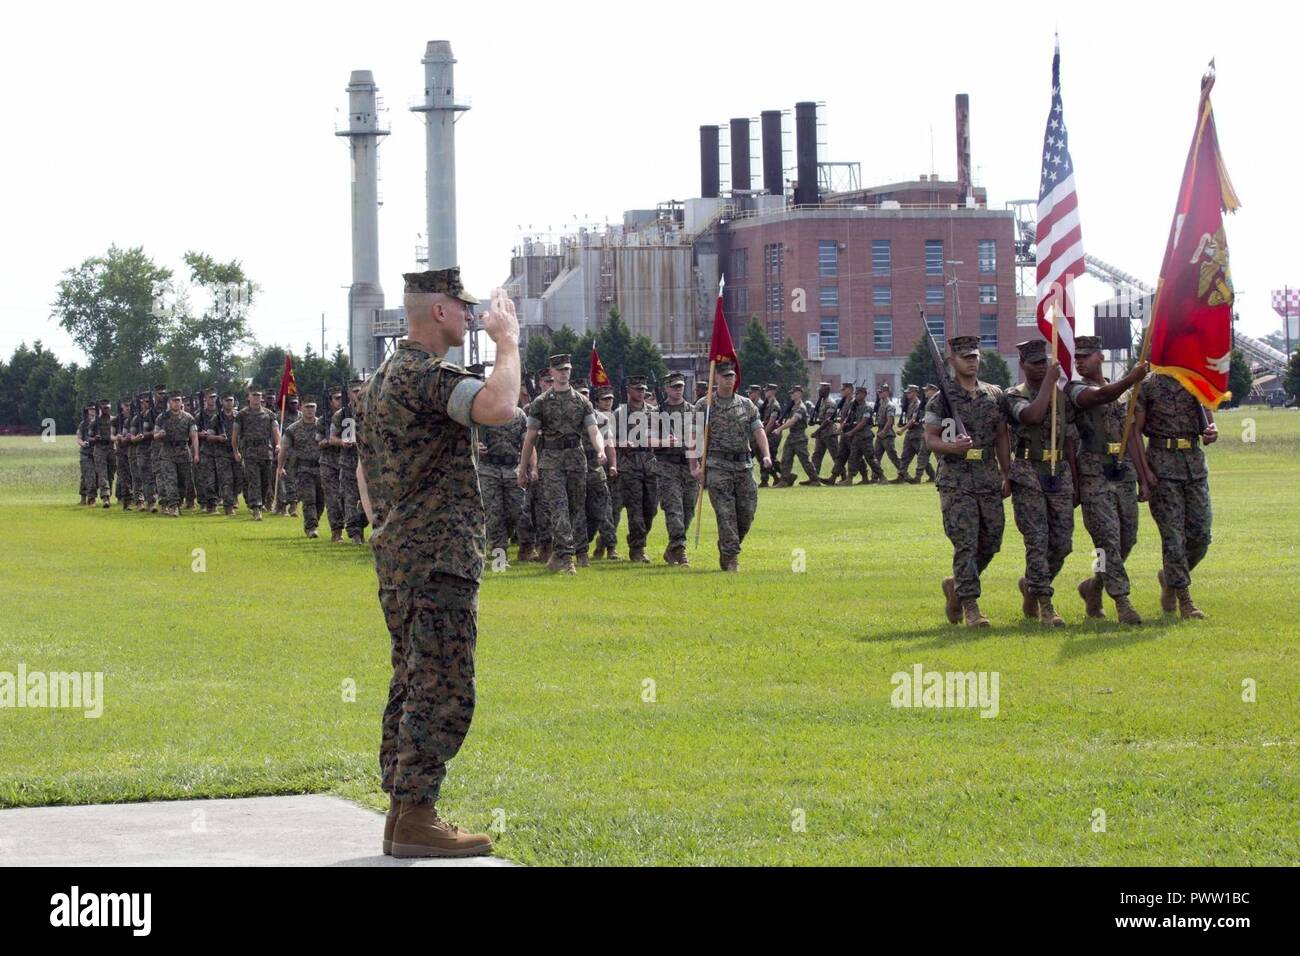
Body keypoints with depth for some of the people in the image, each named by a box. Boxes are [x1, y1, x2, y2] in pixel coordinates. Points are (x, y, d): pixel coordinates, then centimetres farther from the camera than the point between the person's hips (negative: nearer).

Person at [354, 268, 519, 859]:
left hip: (395, 557, 10)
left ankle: (402, 813, 15)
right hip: (439, 560, -10)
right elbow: (500, 406, -32)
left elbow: (363, 469, 25)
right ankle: (416, 818, -11)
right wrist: (507, 340, -17)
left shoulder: (381, 378, 18)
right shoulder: (427, 376, -15)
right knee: (444, 692, -9)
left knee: (412, 685, 13)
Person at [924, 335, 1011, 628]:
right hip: (956, 480, -4)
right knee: (965, 543, -9)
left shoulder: (995, 395, 11)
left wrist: (1007, 475, 11)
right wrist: (951, 446, -23)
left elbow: (1002, 438, 14)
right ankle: (970, 605, -7)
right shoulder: (941, 400, -1)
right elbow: (930, 438, -2)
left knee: (991, 541, 7)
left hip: (990, 479, 5)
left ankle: (956, 585, 29)